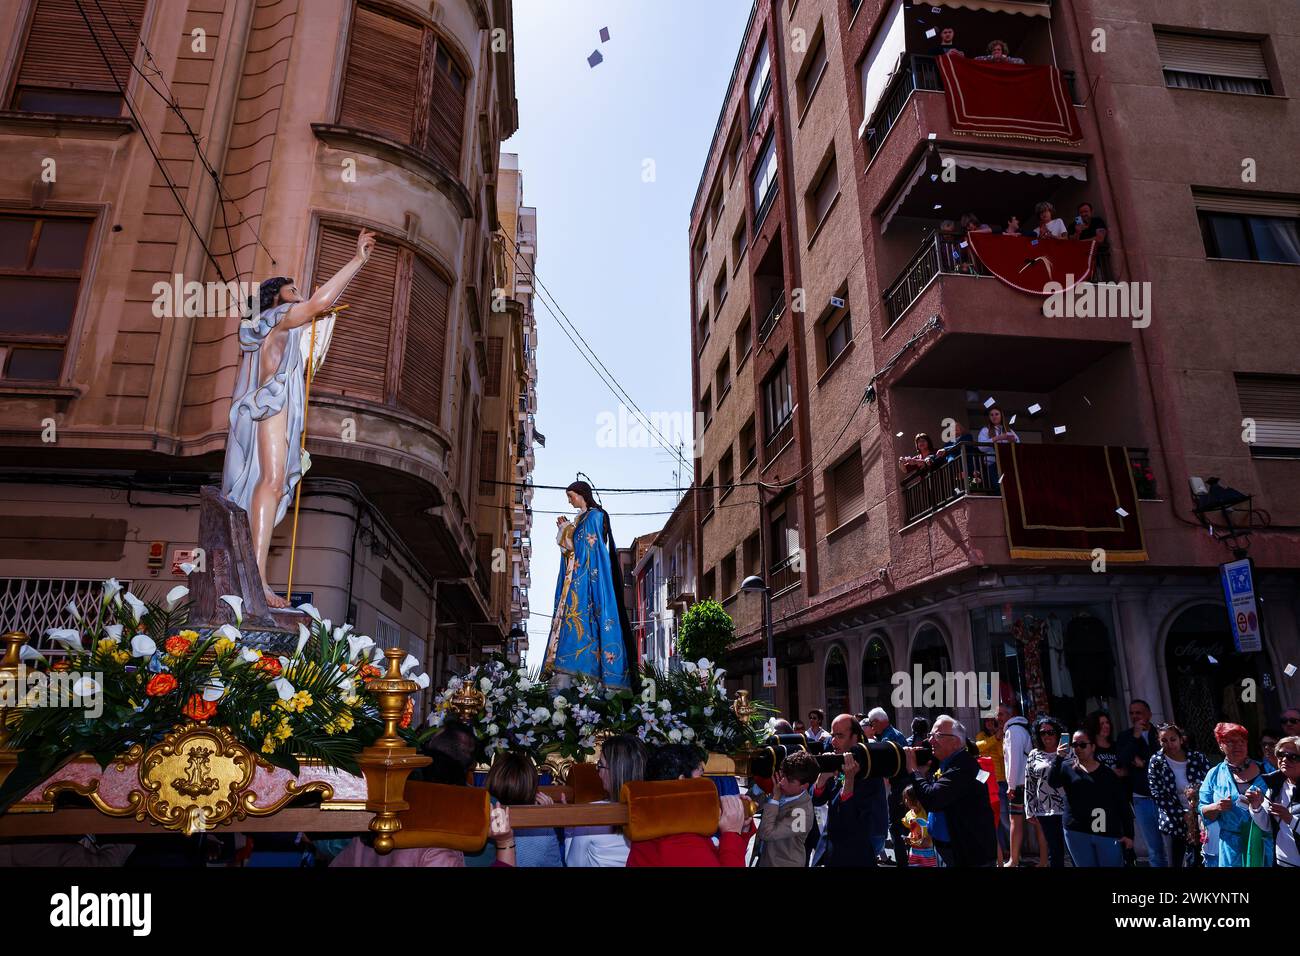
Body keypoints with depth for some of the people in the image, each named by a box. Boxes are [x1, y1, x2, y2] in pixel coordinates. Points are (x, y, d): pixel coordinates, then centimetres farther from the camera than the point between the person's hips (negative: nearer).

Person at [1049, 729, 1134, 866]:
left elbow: (1123, 805, 4)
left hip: (1108, 833, -1)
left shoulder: (1108, 773, 4)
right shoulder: (1067, 768, 6)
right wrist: (1059, 758, -26)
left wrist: (1129, 834, -1)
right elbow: (1052, 782, -13)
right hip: (1077, 833, 1)